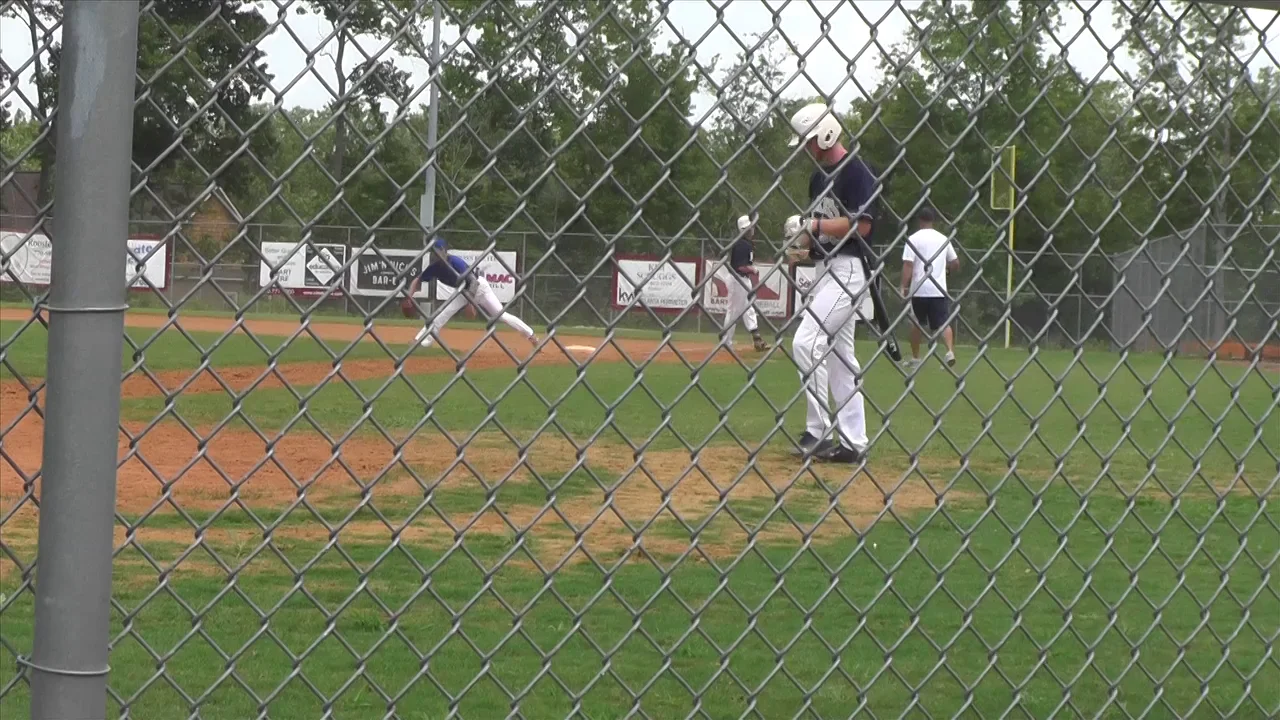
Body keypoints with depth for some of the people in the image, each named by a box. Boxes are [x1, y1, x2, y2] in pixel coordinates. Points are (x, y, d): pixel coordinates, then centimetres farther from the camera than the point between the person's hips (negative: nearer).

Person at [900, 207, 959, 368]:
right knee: (943, 323, 0)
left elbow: (908, 265, -12)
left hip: (919, 289, -2)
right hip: (939, 289, 2)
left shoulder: (914, 238, -3)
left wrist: (905, 286, -12)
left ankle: (915, 358, 21)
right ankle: (950, 350, -25)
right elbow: (955, 264, 15)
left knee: (917, 323, 16)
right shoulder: (943, 239, 9)